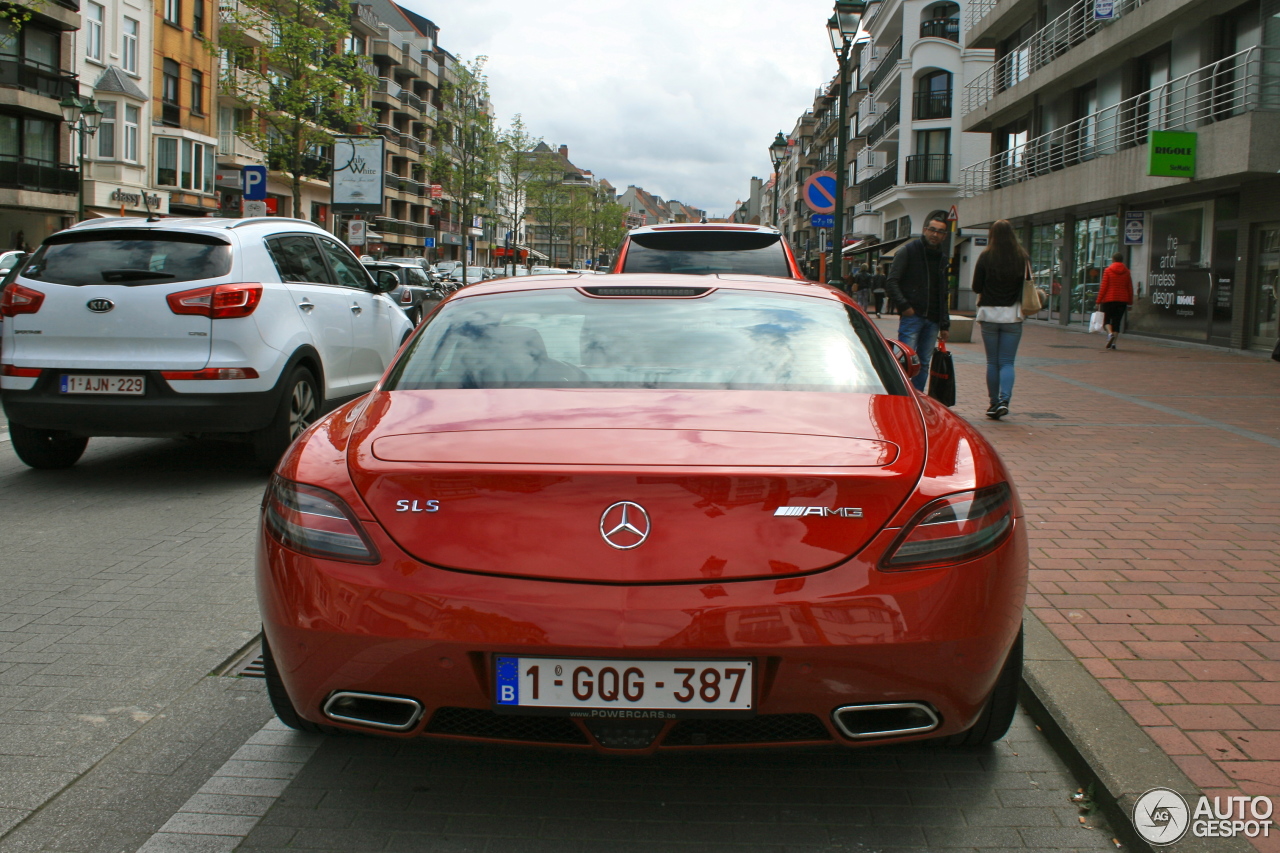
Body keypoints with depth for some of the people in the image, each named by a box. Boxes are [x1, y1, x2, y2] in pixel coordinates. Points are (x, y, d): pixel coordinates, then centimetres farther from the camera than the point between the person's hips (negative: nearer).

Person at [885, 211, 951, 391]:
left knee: (924, 364, 7)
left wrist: (944, 324, 15)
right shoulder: (908, 250, -1)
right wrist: (904, 306, -16)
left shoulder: (942, 258, 17)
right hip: (912, 316, -6)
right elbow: (891, 282, -7)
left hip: (932, 321, 6)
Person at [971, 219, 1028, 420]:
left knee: (992, 362, 9)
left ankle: (994, 403, 11)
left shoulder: (986, 257, -6)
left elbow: (976, 287, -4)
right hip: (1013, 315, 1)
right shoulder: (1023, 257, -2)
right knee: (1007, 362, 3)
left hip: (989, 314, -1)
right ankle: (1004, 400, -15)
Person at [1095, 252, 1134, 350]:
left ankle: (1110, 333, -21)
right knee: (1117, 321, 6)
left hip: (1109, 299, -3)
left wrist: (1098, 301, -4)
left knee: (1106, 319, 8)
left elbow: (1103, 287, -6)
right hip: (1122, 300, 3)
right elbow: (1130, 288, 6)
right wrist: (1130, 303, 12)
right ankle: (1113, 343, 1)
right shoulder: (1126, 272, 6)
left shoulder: (1108, 270, -3)